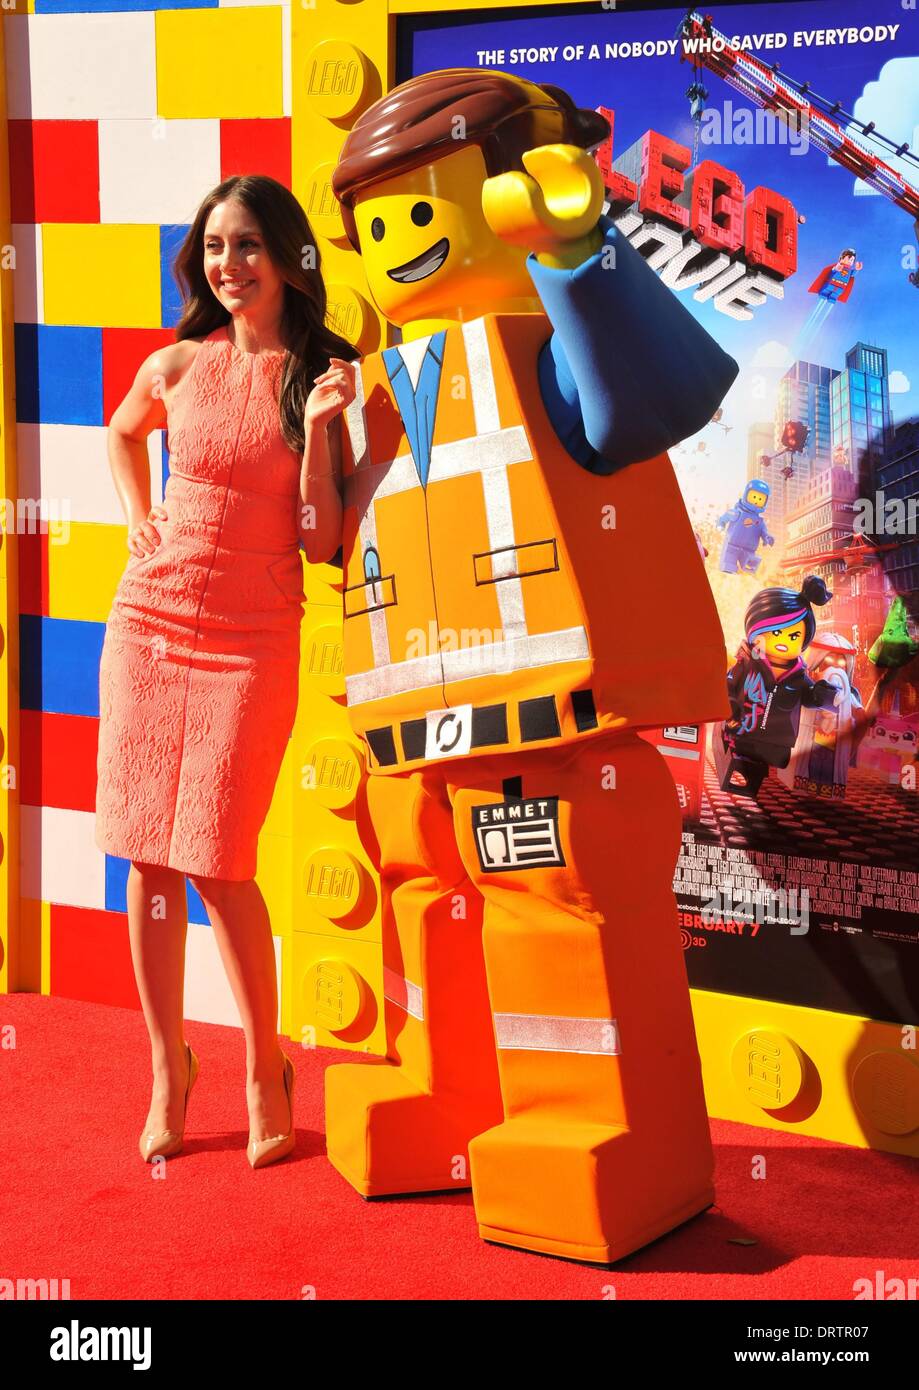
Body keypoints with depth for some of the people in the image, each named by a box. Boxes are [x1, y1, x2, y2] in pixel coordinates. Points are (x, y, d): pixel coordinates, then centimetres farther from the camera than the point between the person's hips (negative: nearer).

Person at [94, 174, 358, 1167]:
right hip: (149, 619, 4)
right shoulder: (177, 367, 5)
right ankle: (168, 1066, 19)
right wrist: (138, 519, 14)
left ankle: (265, 1069, 12)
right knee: (147, 855, 5)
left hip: (251, 638, -3)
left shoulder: (324, 376, -3)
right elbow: (121, 433, 29)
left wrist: (316, 431, -17)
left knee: (216, 862, -7)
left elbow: (319, 539, -5)